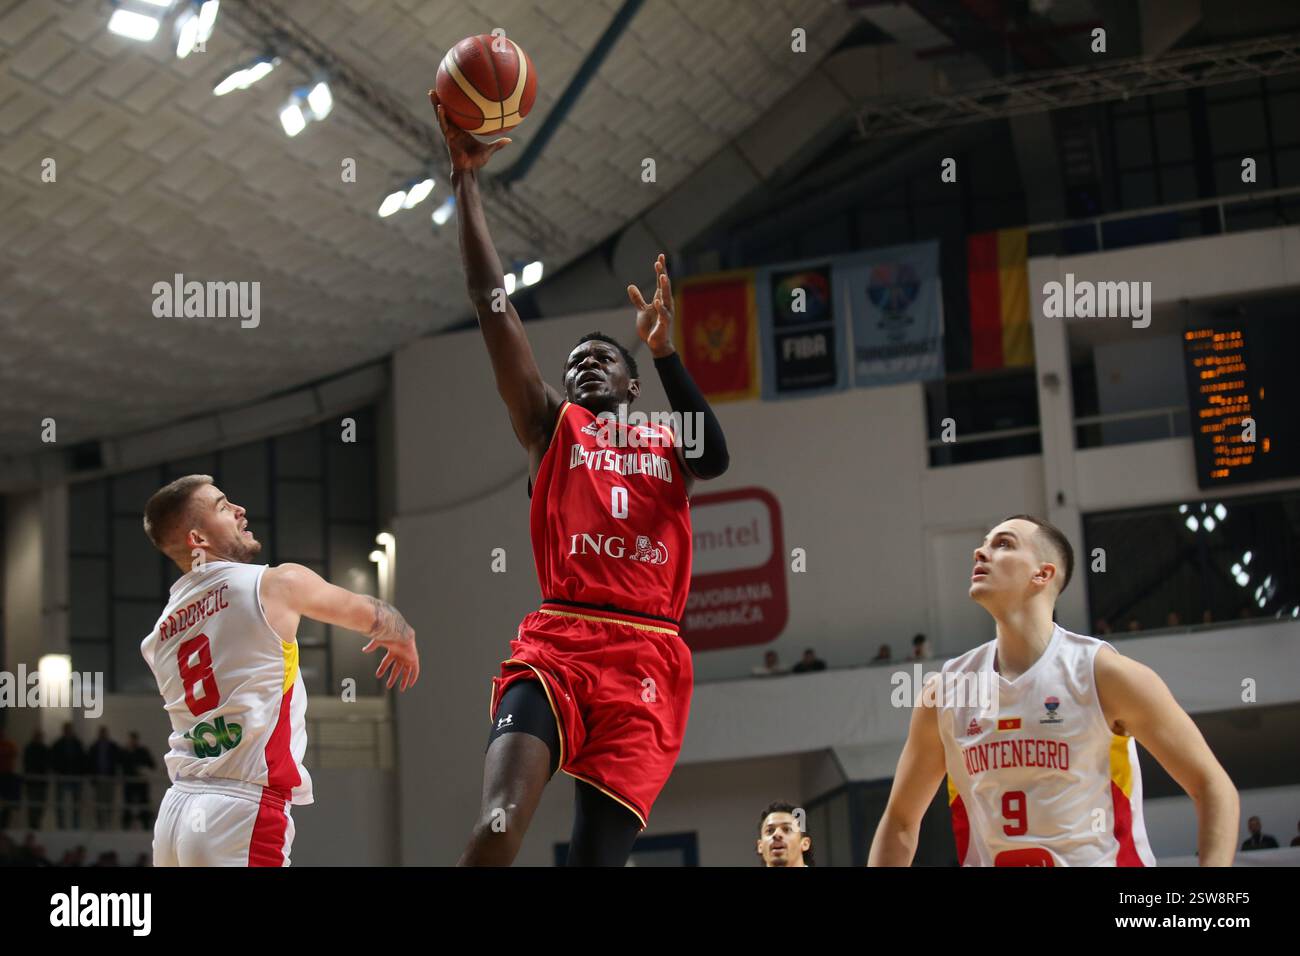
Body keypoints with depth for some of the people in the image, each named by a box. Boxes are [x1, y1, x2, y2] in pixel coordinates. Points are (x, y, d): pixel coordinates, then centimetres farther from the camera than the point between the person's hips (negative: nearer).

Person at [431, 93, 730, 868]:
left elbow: (716, 457, -2)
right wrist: (467, 179, 8)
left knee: (600, 852, -8)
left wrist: (663, 349, -8)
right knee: (498, 828, -24)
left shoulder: (668, 444, 24)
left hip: (649, 661, 1)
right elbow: (494, 305, 12)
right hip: (556, 646, -1)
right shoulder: (552, 426, 20)